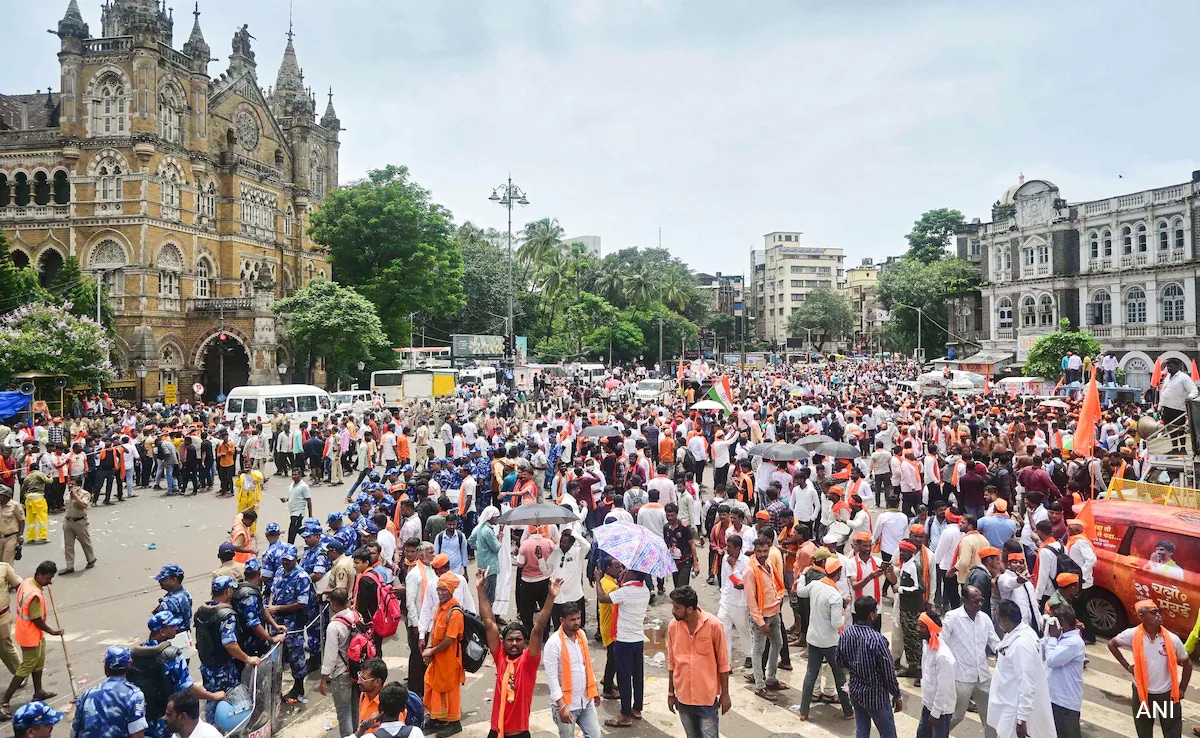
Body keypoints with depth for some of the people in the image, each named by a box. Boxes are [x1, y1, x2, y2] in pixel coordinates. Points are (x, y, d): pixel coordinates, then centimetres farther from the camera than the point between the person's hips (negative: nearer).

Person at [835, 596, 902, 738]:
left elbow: (841, 662, 7)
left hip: (855, 692, 6)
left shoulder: (845, 635, -9)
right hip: (876, 696, -6)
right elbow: (889, 673, -19)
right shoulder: (877, 639, -28)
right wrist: (897, 696, -3)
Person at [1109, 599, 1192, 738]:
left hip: (1167, 694, 0)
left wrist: (1182, 689, 4)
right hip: (1142, 693, 0)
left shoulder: (1172, 639, -13)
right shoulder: (1132, 635, -15)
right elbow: (1112, 644, 3)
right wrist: (1127, 666, -1)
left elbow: (1187, 663, 2)